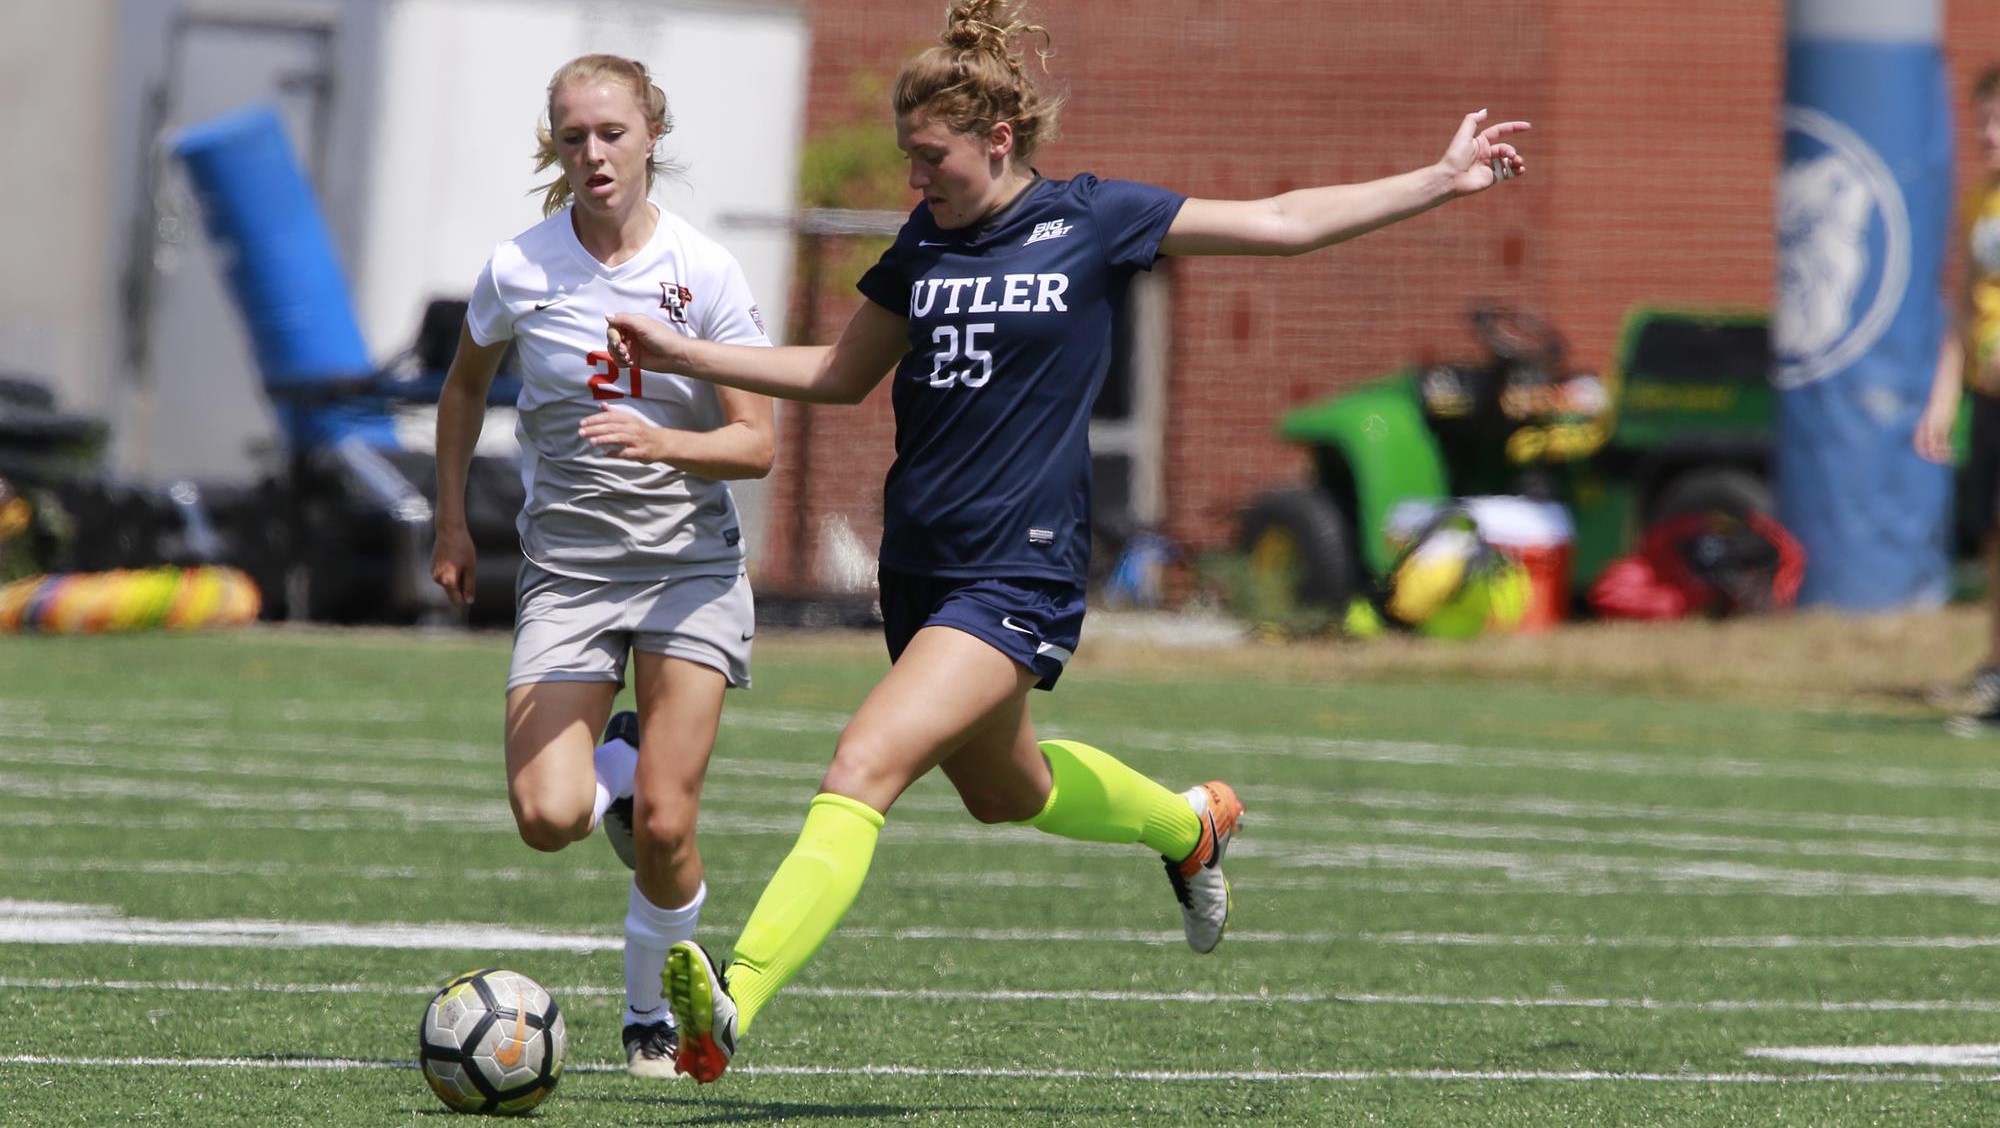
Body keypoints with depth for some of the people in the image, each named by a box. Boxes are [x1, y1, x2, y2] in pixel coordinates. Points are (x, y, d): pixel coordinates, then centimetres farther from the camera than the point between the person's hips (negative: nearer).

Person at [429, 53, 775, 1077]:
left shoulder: (705, 270, -7)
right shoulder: (520, 270, -3)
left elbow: (757, 444, -5)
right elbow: (465, 384, 18)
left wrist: (659, 441, -24)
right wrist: (452, 522, 13)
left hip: (689, 563, -1)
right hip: (565, 566, 1)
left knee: (664, 829, -10)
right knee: (548, 817, -16)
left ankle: (649, 1012, 16)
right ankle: (618, 766, 21)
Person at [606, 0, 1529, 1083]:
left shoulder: (1093, 219, -5)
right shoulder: (922, 244, 8)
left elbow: (1283, 221, 3)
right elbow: (840, 374, 21)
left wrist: (1442, 178, 2)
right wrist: (683, 355, 13)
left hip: (1021, 574, -7)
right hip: (920, 566, 7)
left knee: (860, 773, -22)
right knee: (1005, 792, 24)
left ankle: (734, 998, -32)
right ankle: (1189, 822, 53)